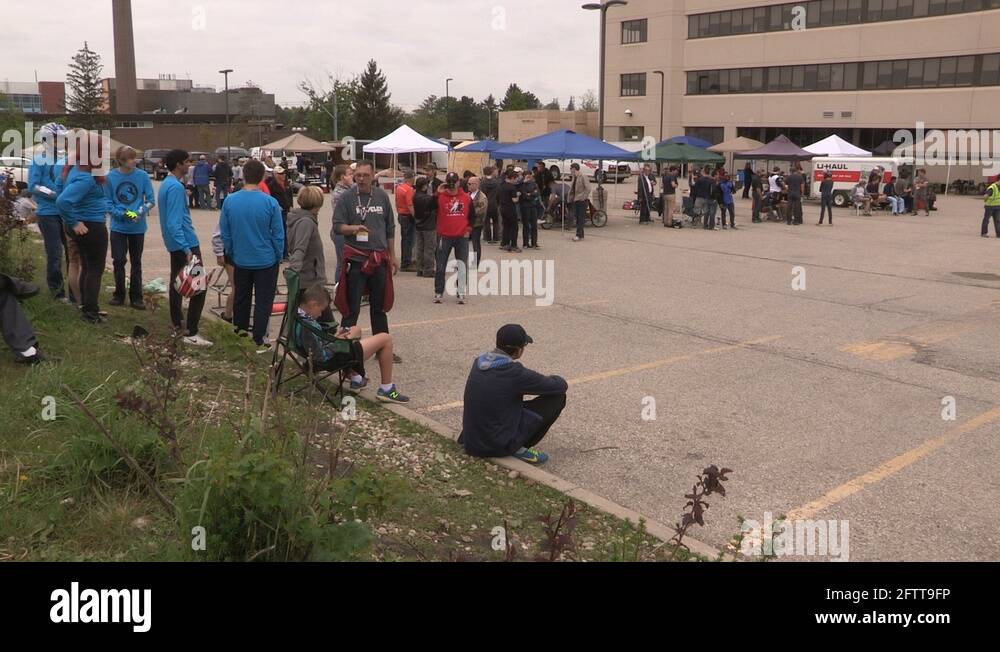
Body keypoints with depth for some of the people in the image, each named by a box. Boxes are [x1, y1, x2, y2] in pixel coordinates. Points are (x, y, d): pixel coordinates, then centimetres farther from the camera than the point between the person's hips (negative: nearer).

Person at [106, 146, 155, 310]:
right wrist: (122, 214, -19)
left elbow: (151, 200, -4)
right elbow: (108, 203, -4)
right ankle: (119, 295, 21)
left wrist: (140, 212, -21)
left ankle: (136, 297, 18)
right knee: (118, 261, 5)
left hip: (138, 227, 0)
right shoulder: (110, 177, -9)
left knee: (136, 263, 9)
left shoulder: (142, 176, -8)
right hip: (118, 227, 0)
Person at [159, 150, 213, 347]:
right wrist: (187, 249, -28)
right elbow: (174, 222, -24)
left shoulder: (166, 184, 12)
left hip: (175, 244, 11)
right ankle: (191, 333, -9)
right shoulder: (176, 187, -19)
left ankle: (177, 325, 28)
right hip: (185, 243, -11)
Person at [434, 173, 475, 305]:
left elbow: (472, 216, 13)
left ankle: (462, 294, 10)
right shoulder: (440, 197, -3)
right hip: (444, 237, -1)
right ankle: (438, 293, 15)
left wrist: (468, 229, 3)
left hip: (462, 237, 1)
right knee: (441, 267, 4)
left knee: (463, 267, 2)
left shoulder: (466, 198, 3)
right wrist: (438, 193, -22)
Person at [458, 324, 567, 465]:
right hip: (499, 445, -8)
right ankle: (520, 448, 3)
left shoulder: (479, 363, 1)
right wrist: (551, 379, 14)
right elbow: (562, 386, -8)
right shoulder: (515, 373, -21)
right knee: (558, 397, -2)